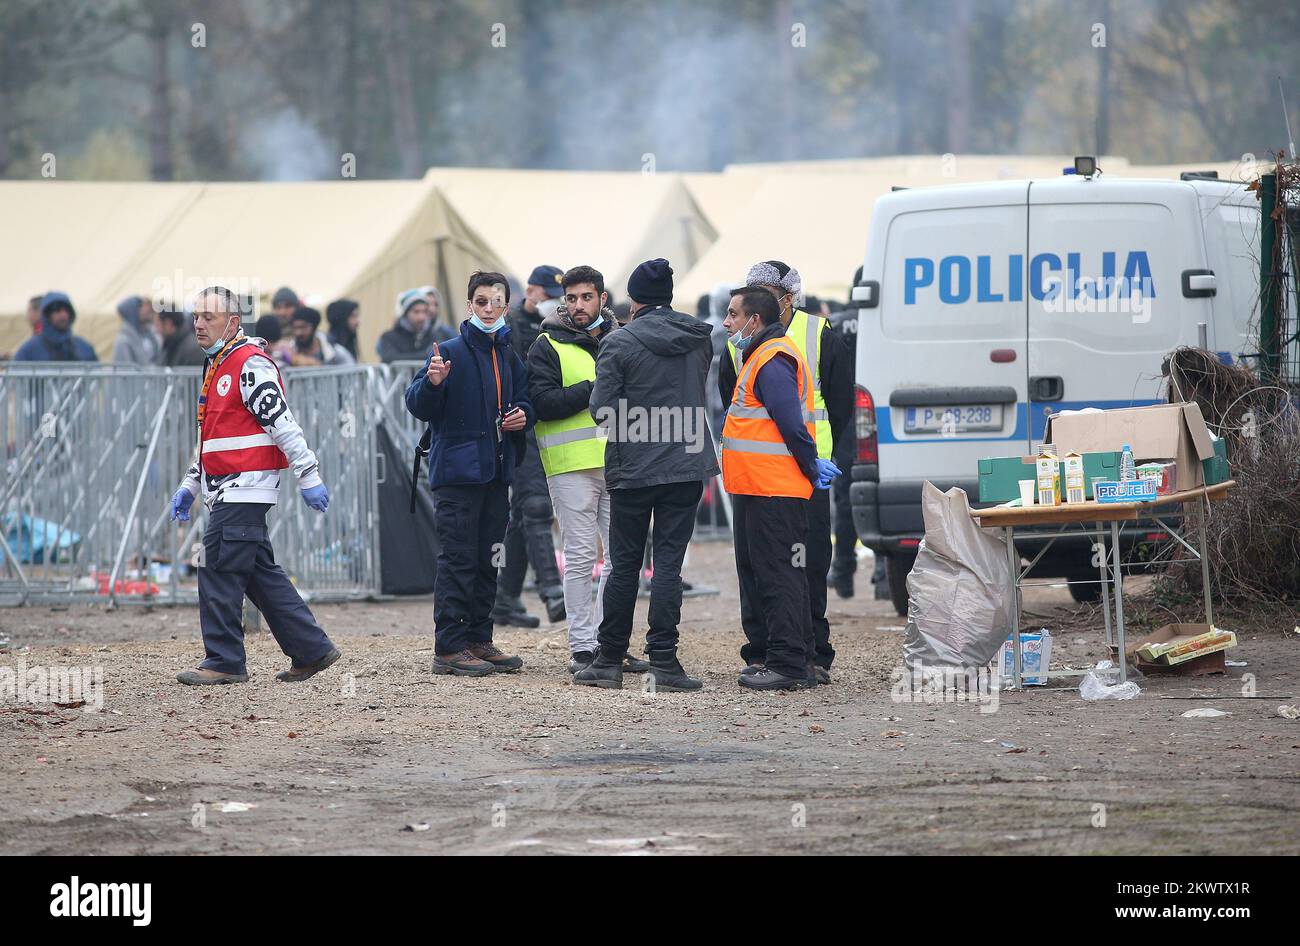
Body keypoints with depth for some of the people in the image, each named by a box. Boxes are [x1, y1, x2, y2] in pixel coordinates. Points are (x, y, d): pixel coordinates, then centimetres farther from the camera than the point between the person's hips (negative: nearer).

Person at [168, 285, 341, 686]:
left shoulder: (250, 364, -13)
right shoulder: (216, 367, 19)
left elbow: (282, 423, -17)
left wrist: (308, 476, -20)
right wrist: (190, 485, 24)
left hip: (243, 488, -10)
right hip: (228, 492, 10)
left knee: (219, 571, -10)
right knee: (261, 576, 11)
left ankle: (224, 662, -6)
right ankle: (311, 650, 15)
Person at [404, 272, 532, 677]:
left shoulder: (510, 357, 12)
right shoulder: (451, 353, -7)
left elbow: (524, 398, 23)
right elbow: (418, 406, -11)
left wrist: (523, 415, 1)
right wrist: (432, 383, -31)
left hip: (496, 473, 7)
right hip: (457, 472, -7)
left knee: (487, 560, 11)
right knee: (457, 559, -8)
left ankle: (479, 639, 18)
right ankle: (449, 648, -7)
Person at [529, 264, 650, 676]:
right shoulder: (548, 346, 1)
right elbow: (542, 403, -13)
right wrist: (595, 390, -16)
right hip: (572, 464, -5)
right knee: (581, 557, -4)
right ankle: (582, 646, 0)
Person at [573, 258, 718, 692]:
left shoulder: (620, 343, -10)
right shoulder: (698, 338, 3)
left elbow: (602, 409, -12)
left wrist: (627, 426, 8)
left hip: (632, 469, -2)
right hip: (686, 467, 2)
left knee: (624, 566, 7)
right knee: (668, 564, 2)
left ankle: (609, 659, 12)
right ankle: (663, 660, -5)